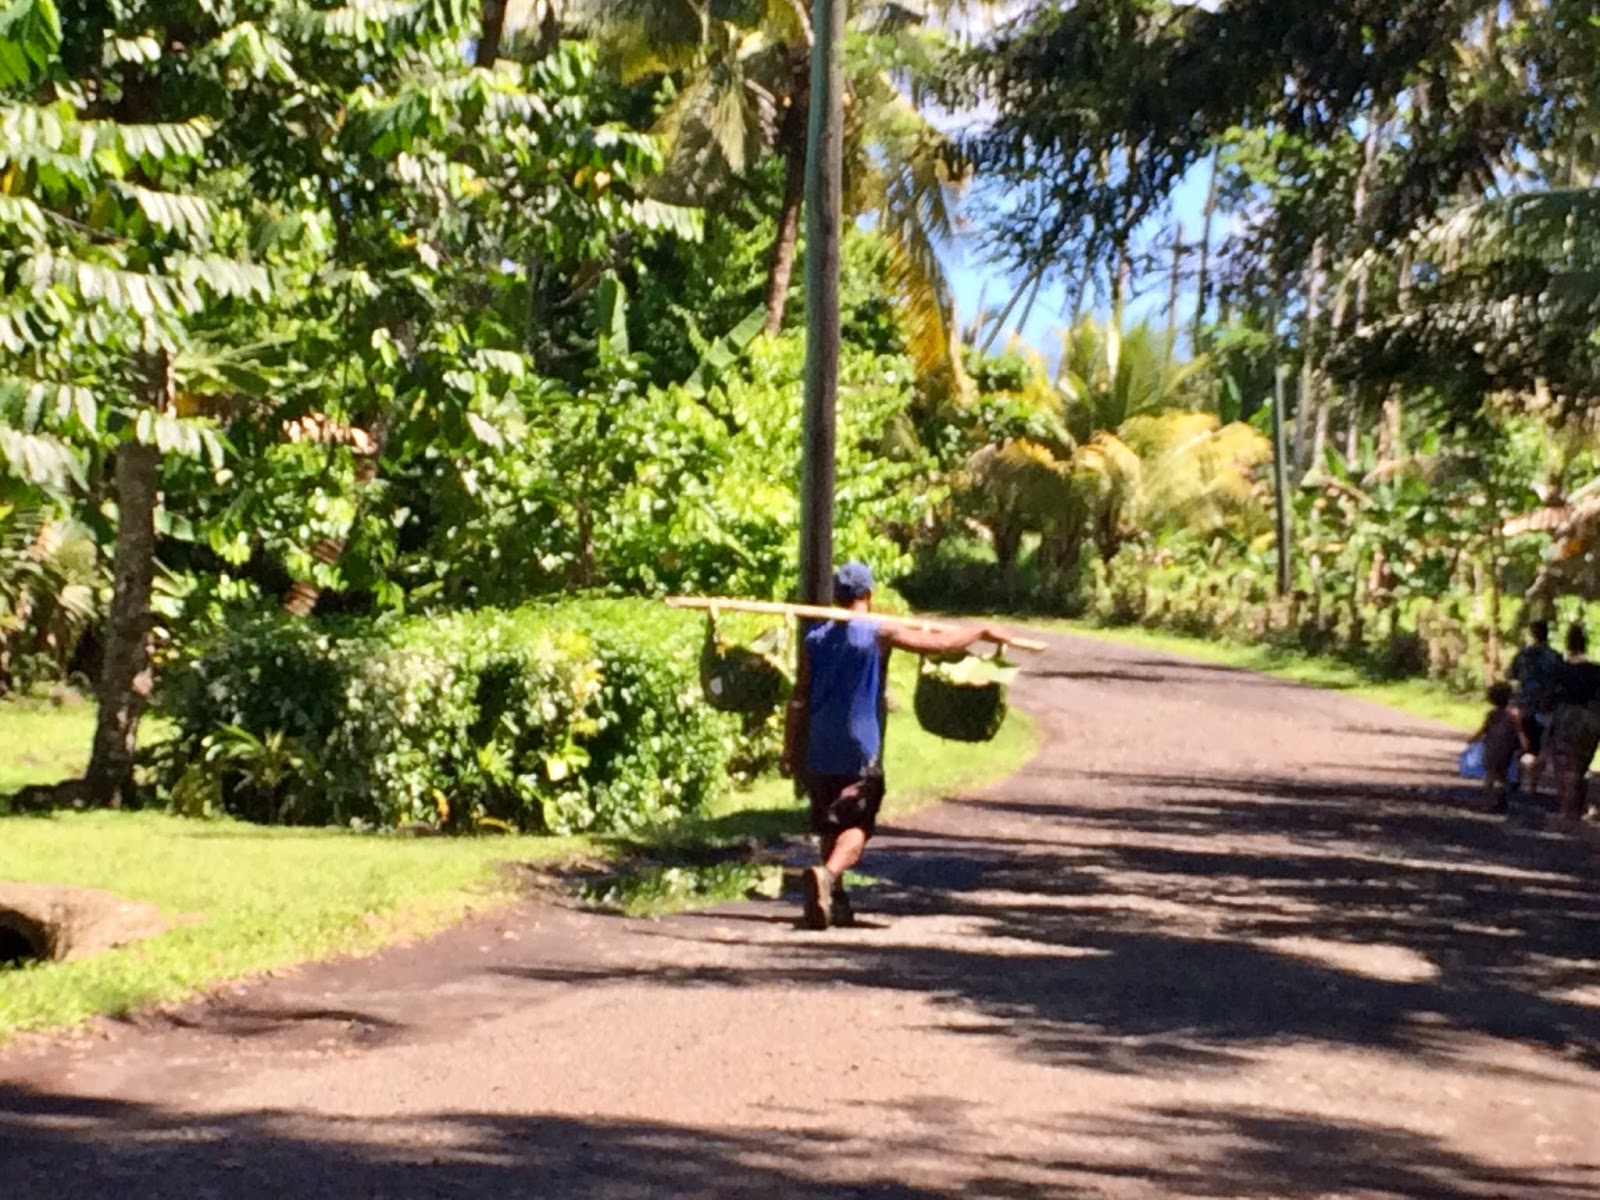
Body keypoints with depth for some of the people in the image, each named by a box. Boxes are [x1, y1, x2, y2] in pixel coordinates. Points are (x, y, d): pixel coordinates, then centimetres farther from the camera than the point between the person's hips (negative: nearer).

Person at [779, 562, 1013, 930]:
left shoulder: (815, 638, 5)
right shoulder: (880, 633, -6)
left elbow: (799, 699, 5)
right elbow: (943, 643, -7)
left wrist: (790, 750, 10)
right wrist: (983, 631, 8)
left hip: (819, 751, 4)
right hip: (861, 753, -4)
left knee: (829, 827, 15)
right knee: (856, 826, -5)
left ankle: (835, 902, 21)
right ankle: (827, 874, -32)